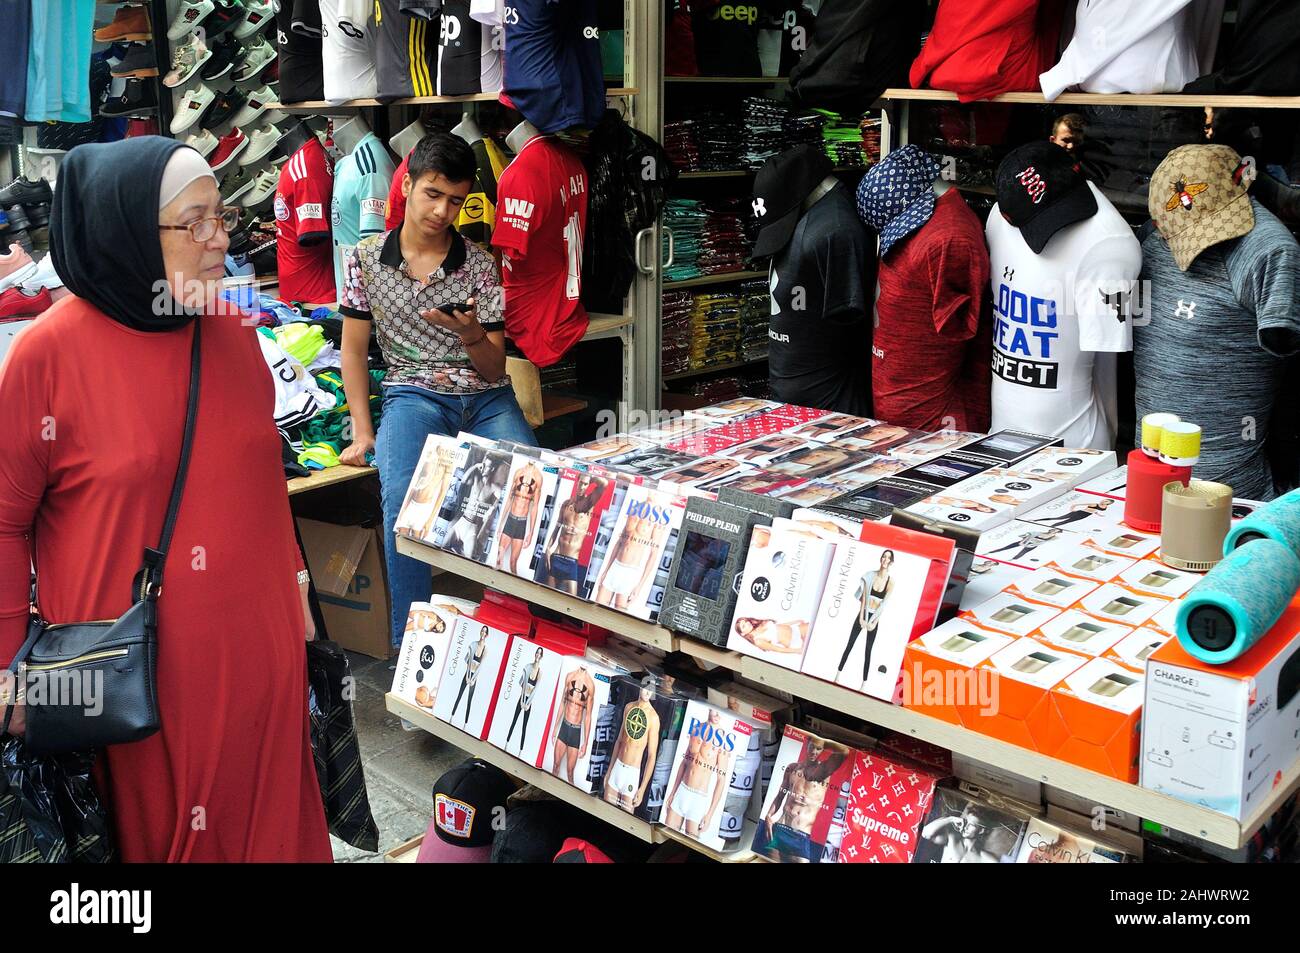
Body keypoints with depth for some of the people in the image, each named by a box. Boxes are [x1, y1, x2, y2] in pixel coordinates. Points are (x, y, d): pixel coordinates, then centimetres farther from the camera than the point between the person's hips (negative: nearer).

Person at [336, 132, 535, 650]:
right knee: (404, 500, -32)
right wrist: (362, 430, 2)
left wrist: (470, 335, -18)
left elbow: (494, 367, 5)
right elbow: (354, 347, 11)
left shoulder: (480, 265, 5)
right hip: (413, 394, -1)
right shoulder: (367, 258, 6)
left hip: (485, 397, 1)